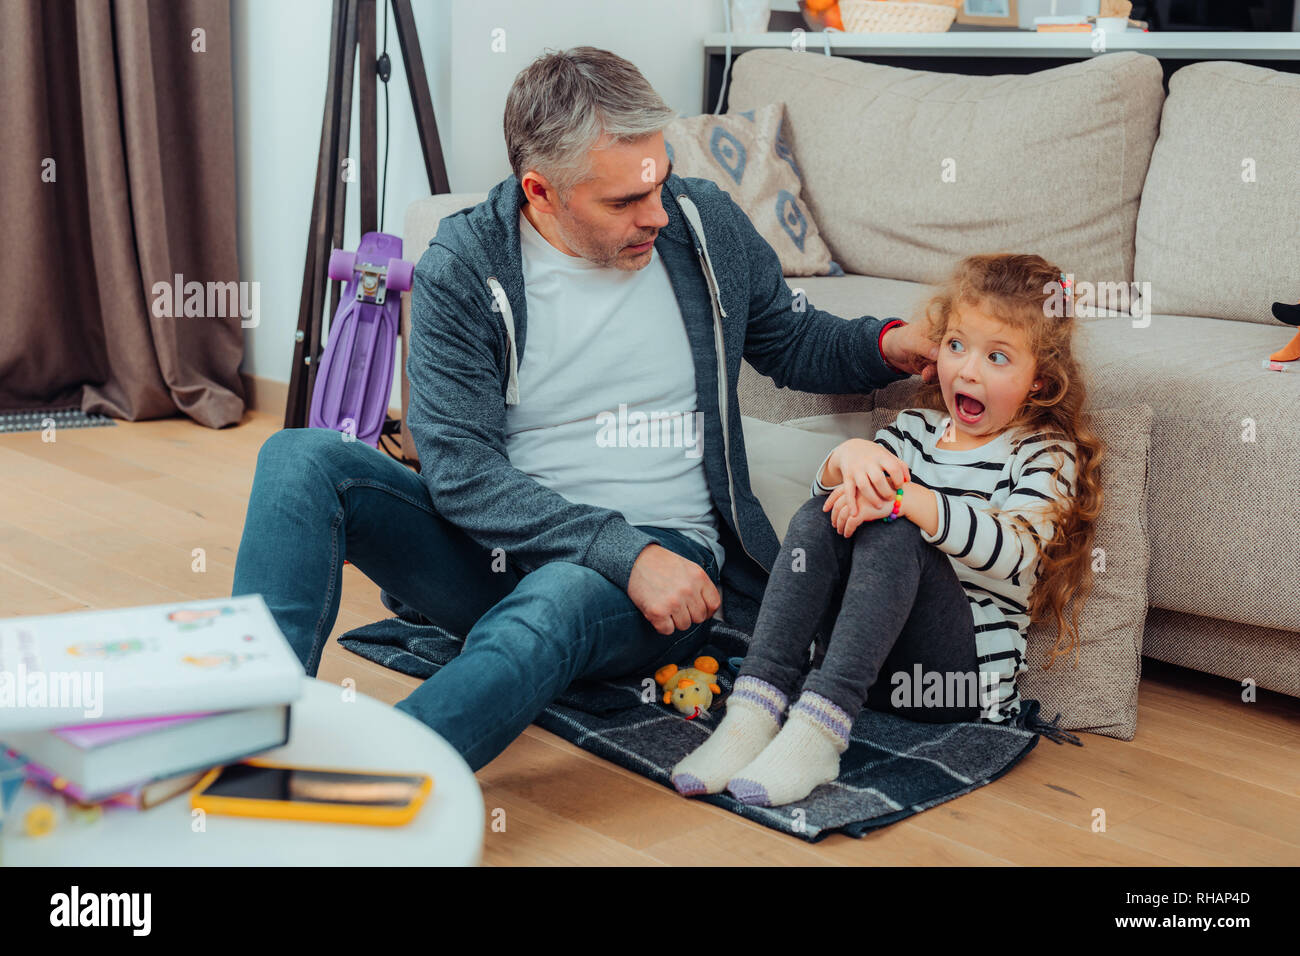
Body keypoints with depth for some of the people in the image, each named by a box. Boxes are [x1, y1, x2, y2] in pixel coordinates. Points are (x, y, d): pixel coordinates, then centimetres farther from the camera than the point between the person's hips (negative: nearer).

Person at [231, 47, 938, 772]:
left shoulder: (708, 227, 2)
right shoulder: (461, 269, -7)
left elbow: (796, 344, 19)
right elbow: (458, 467, -15)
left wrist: (886, 346, -3)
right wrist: (623, 552, -25)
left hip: (663, 554, -1)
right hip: (501, 546, 1)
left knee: (547, 606, -38)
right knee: (304, 457, -21)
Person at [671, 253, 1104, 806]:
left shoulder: (1046, 456, 1)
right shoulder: (917, 429, 18)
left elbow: (1013, 551, -19)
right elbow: (832, 490, 7)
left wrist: (902, 500, -29)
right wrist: (848, 459, -17)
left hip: (968, 676, -5)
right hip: (877, 659, 5)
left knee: (893, 535, -30)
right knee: (817, 517, -18)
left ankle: (820, 727, -44)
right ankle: (754, 712, -33)